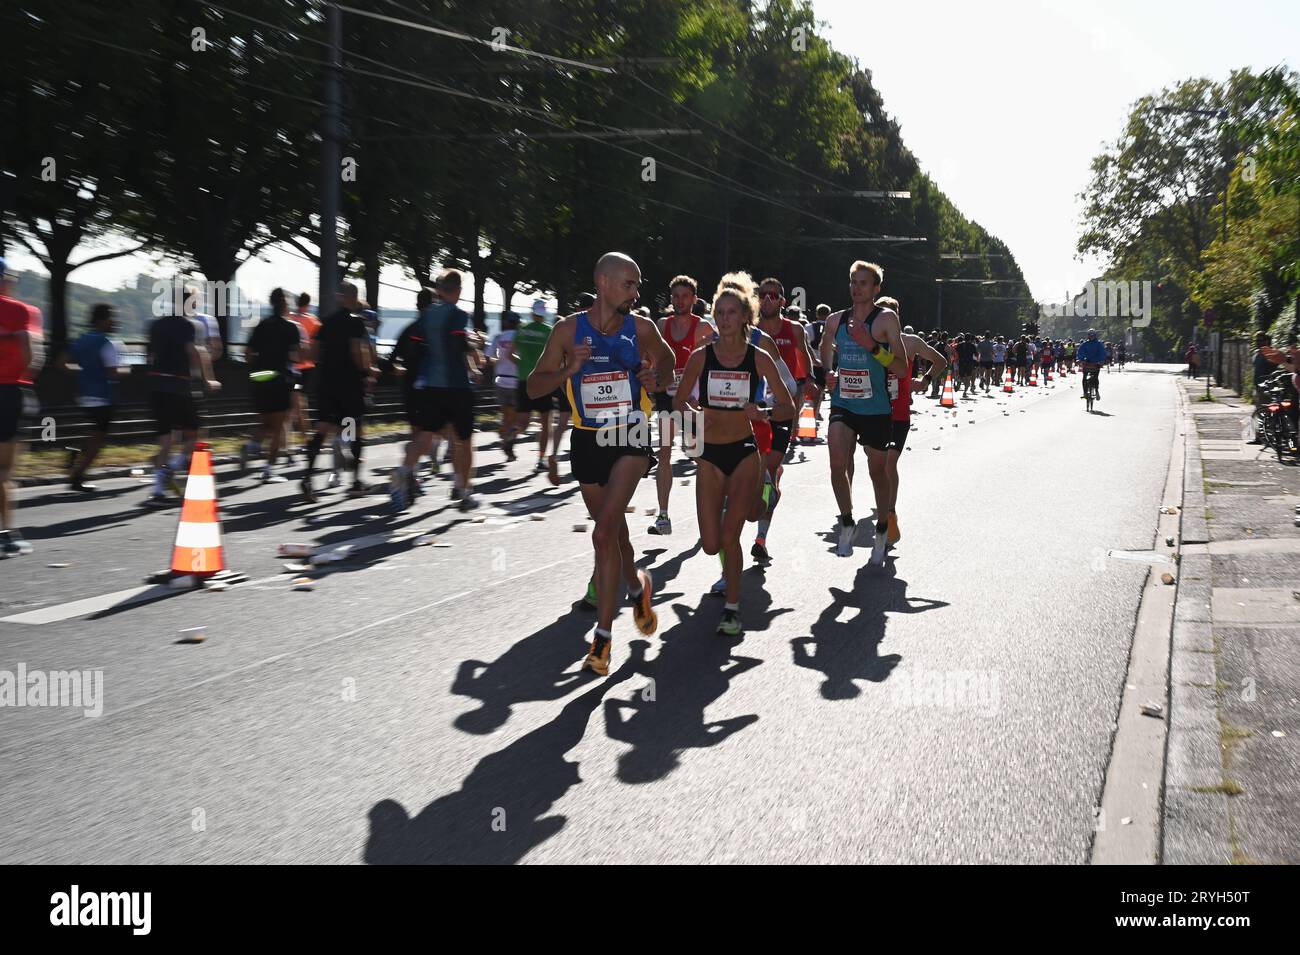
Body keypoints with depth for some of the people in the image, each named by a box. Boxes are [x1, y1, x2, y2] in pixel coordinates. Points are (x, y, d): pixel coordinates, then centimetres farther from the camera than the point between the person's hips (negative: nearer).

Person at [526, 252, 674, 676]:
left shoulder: (642, 329, -3)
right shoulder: (568, 330, -3)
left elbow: (667, 360, 17)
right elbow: (534, 387, 0)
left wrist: (656, 378, -6)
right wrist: (568, 370, -18)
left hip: (630, 438, -2)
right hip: (588, 440, 3)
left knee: (604, 534, -18)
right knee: (614, 531, 17)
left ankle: (603, 636, -13)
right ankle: (637, 587, 47)